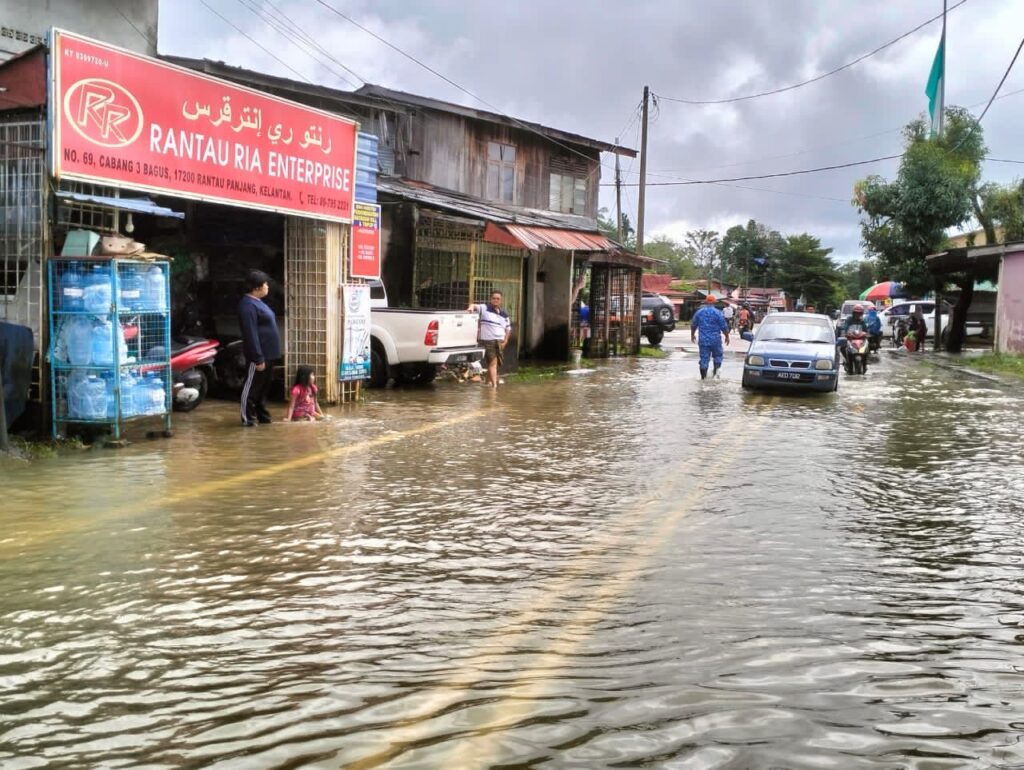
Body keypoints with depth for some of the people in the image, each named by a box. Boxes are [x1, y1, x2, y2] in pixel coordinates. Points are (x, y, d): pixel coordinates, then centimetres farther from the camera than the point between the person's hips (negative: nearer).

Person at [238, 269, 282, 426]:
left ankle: (261, 415, 25)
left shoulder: (258, 302, 14)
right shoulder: (248, 305, -18)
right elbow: (251, 334, -22)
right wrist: (259, 358, -23)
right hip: (259, 355, -10)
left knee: (263, 386, 16)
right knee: (252, 386, -1)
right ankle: (248, 418, 6)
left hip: (268, 353, 10)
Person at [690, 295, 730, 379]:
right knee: (718, 355, 16)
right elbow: (724, 326, -5)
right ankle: (716, 371, 1)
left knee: (704, 357, 5)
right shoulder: (718, 313, -7)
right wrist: (727, 336, 8)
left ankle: (703, 376, 6)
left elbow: (693, 325, 12)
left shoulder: (699, 312, 3)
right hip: (715, 340, -2)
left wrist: (692, 335, 26)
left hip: (703, 340, 2)